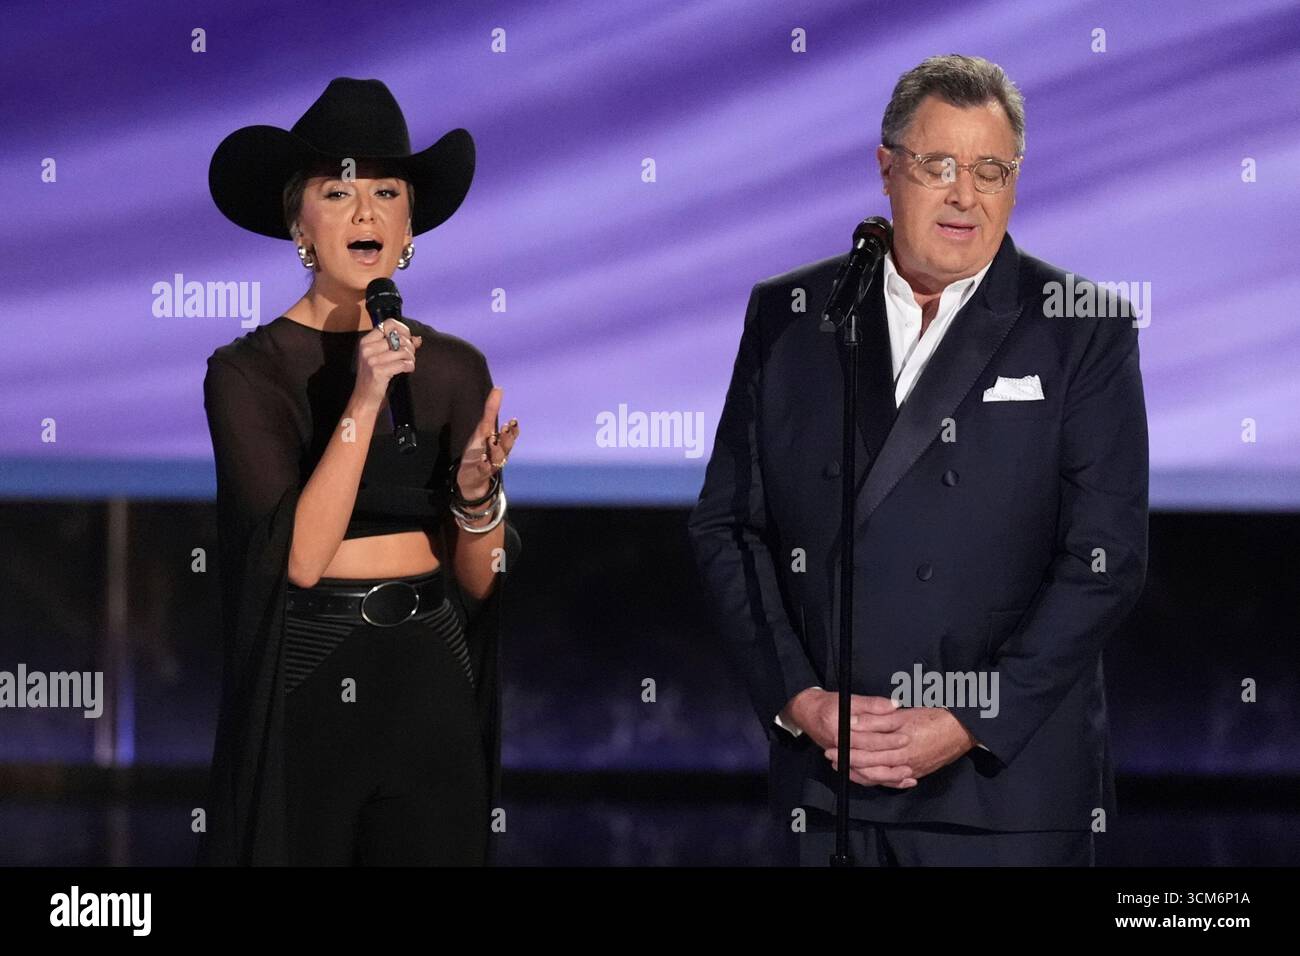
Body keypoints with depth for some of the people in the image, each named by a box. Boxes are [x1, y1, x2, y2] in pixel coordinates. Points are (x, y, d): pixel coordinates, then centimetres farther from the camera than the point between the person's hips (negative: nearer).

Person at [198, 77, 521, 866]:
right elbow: (300, 556, -16)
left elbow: (479, 579, 4)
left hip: (432, 682, 3)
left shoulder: (456, 367, 5)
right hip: (305, 682, -3)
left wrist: (476, 494, -16)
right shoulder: (249, 372, -7)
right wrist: (363, 404, -21)